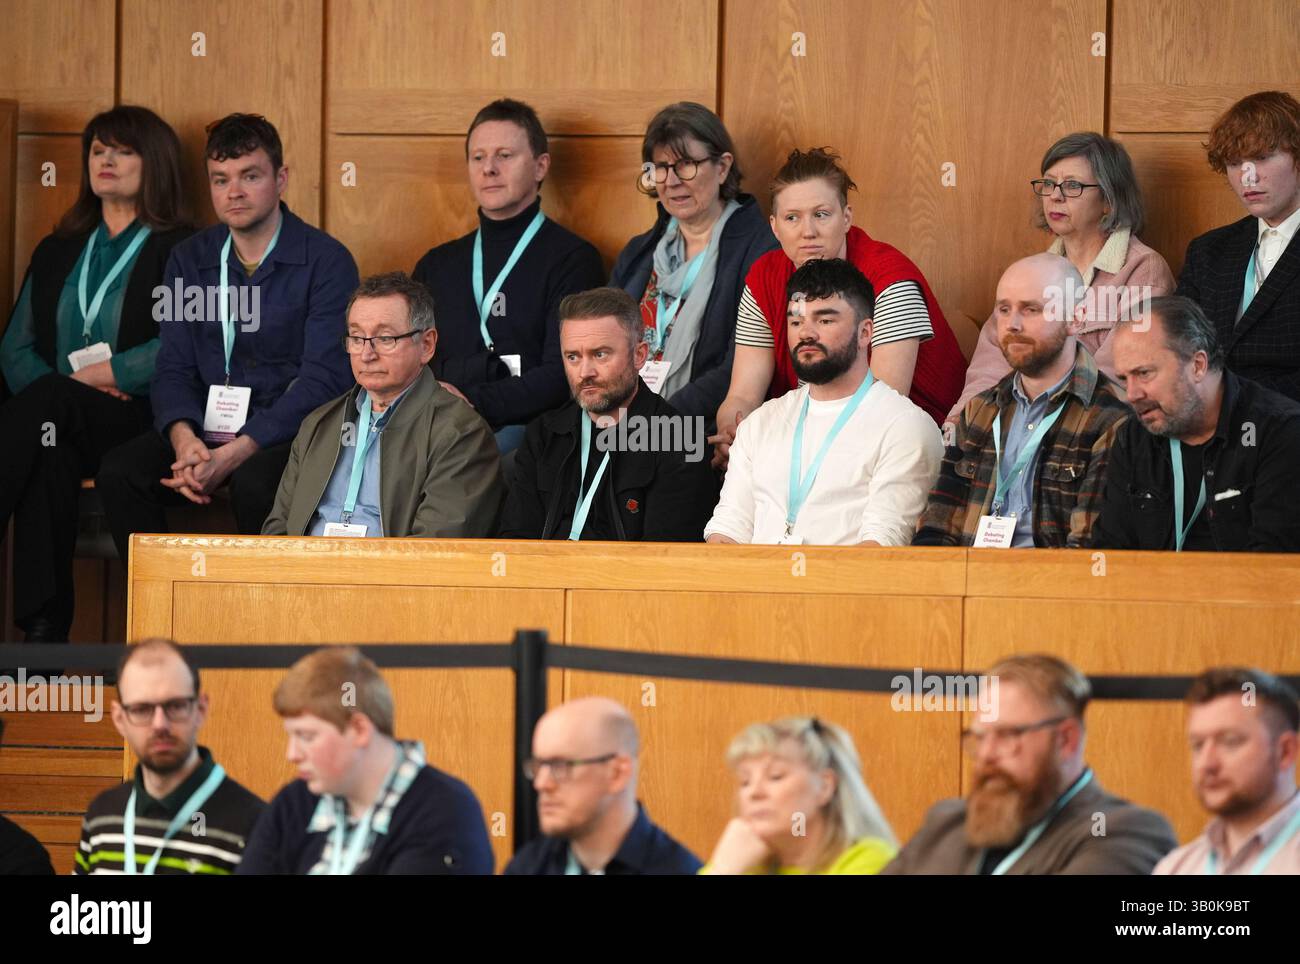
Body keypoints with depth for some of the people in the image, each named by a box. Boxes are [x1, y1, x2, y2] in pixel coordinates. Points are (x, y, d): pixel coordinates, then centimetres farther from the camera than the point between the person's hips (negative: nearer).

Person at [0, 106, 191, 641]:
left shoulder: (180, 251, 8)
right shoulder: (57, 254, 25)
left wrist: (103, 374, -9)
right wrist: (68, 385, -3)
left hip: (137, 420, -4)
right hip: (58, 419, 4)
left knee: (45, 401, -36)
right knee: (48, 455, -36)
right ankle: (43, 629, -46)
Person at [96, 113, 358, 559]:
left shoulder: (326, 262, -5)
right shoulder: (190, 260, 12)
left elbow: (324, 377, -13)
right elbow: (174, 367, 8)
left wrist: (234, 454, -24)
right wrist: (184, 437, -17)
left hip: (286, 433, -4)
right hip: (206, 429, 4)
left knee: (254, 482, -37)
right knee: (118, 471, -23)